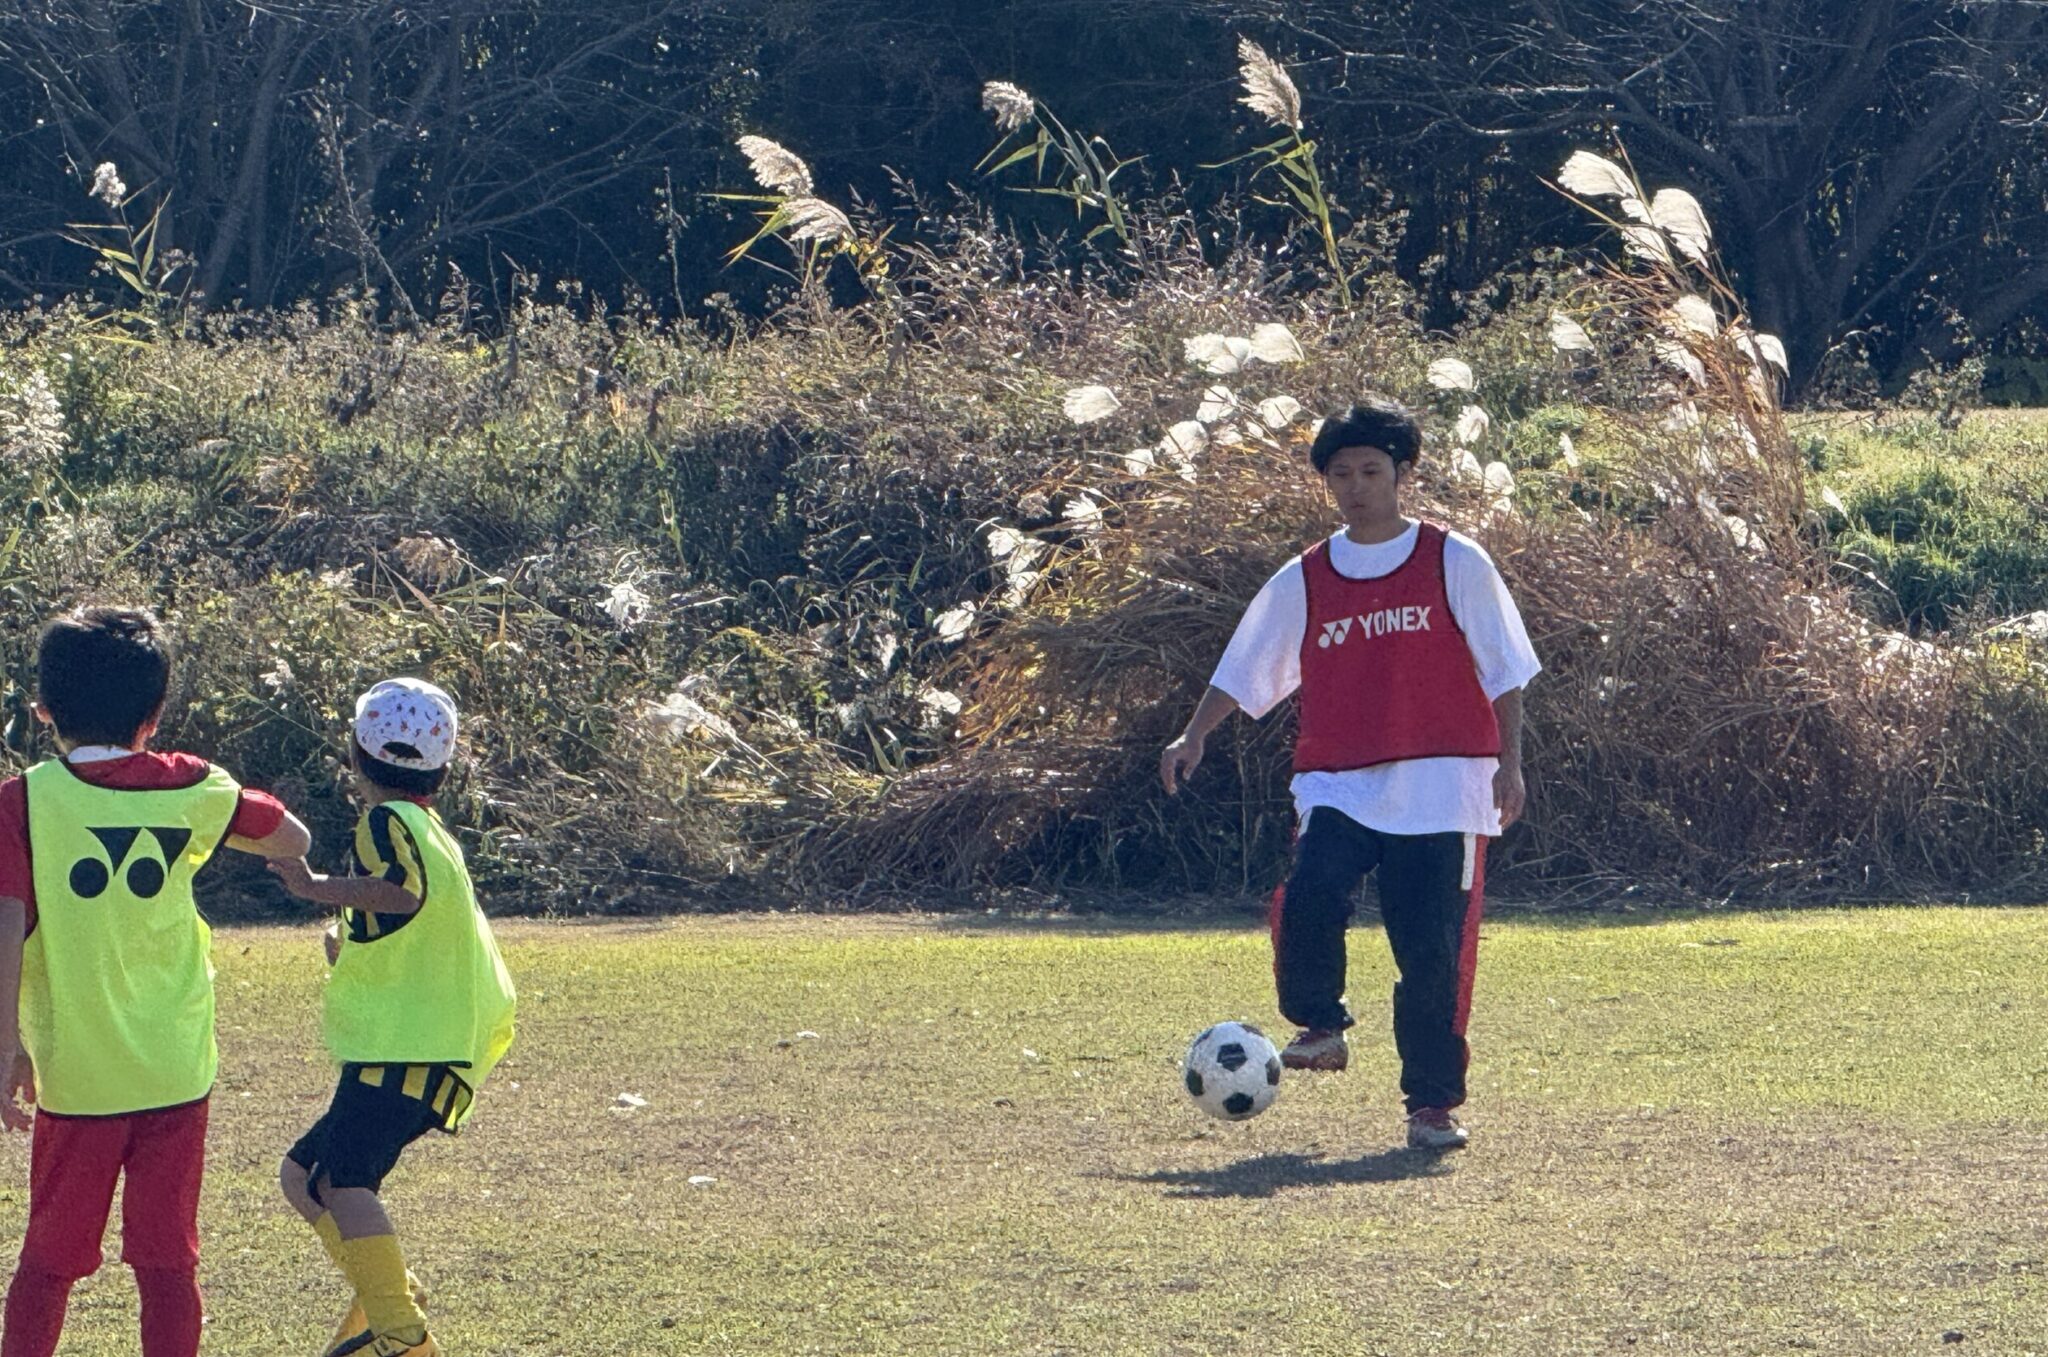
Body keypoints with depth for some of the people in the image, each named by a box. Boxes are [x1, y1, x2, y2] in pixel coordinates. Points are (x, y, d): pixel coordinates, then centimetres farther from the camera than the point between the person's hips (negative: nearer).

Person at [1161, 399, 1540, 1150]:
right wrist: (1194, 736, 0)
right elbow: (1242, 671, 14)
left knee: (1432, 948, -5)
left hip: (1440, 786, -2)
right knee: (1309, 893, -25)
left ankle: (1432, 1102, 8)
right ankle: (1318, 1026, -3)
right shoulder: (1303, 581, 10)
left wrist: (1509, 762, -3)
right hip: (1339, 784, 2)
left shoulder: (1456, 563, 3)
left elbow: (1504, 672, 4)